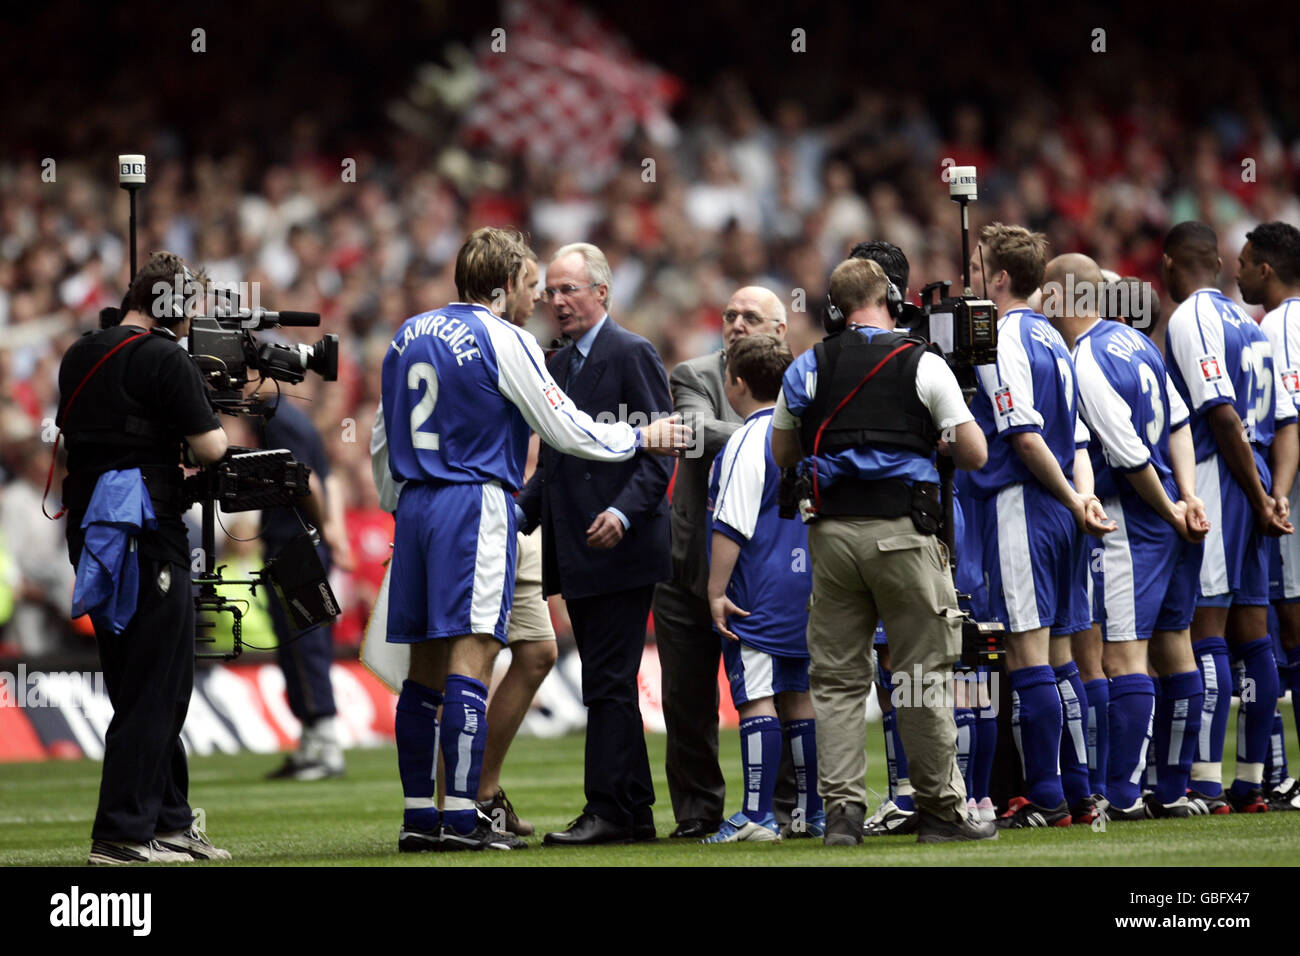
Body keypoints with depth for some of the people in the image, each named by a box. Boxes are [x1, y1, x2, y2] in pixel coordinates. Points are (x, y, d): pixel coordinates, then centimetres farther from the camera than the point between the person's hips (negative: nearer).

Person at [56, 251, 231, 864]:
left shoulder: (80, 356, 12)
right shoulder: (165, 360, -12)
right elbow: (209, 448, -12)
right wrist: (211, 423, 10)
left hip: (88, 532, 8)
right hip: (147, 534, -8)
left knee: (138, 686, 15)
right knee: (157, 691, -4)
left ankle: (169, 821, 20)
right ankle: (123, 834, -7)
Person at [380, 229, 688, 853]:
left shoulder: (408, 337, 13)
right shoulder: (502, 341, -7)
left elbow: (386, 435, 19)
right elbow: (565, 430, -5)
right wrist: (642, 439, 9)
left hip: (415, 504, 7)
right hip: (476, 503, -7)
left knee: (425, 666, 10)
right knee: (471, 657, -8)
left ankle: (418, 816, 11)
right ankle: (460, 817, -13)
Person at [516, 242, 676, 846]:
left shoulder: (632, 355, -8)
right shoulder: (560, 364, 18)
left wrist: (624, 512, -25)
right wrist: (523, 508, 9)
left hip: (620, 548, -9)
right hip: (576, 555, 9)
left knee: (609, 683, -10)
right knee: (608, 686, 11)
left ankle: (608, 812, -9)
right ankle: (635, 812, 15)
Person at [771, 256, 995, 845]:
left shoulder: (807, 370, 7)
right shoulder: (922, 365, -1)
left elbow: (783, 455, 19)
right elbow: (974, 454, -1)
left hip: (832, 532, 3)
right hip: (902, 531, -3)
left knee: (835, 679, 7)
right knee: (924, 674, 3)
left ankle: (841, 806, -1)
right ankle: (940, 809, 7)